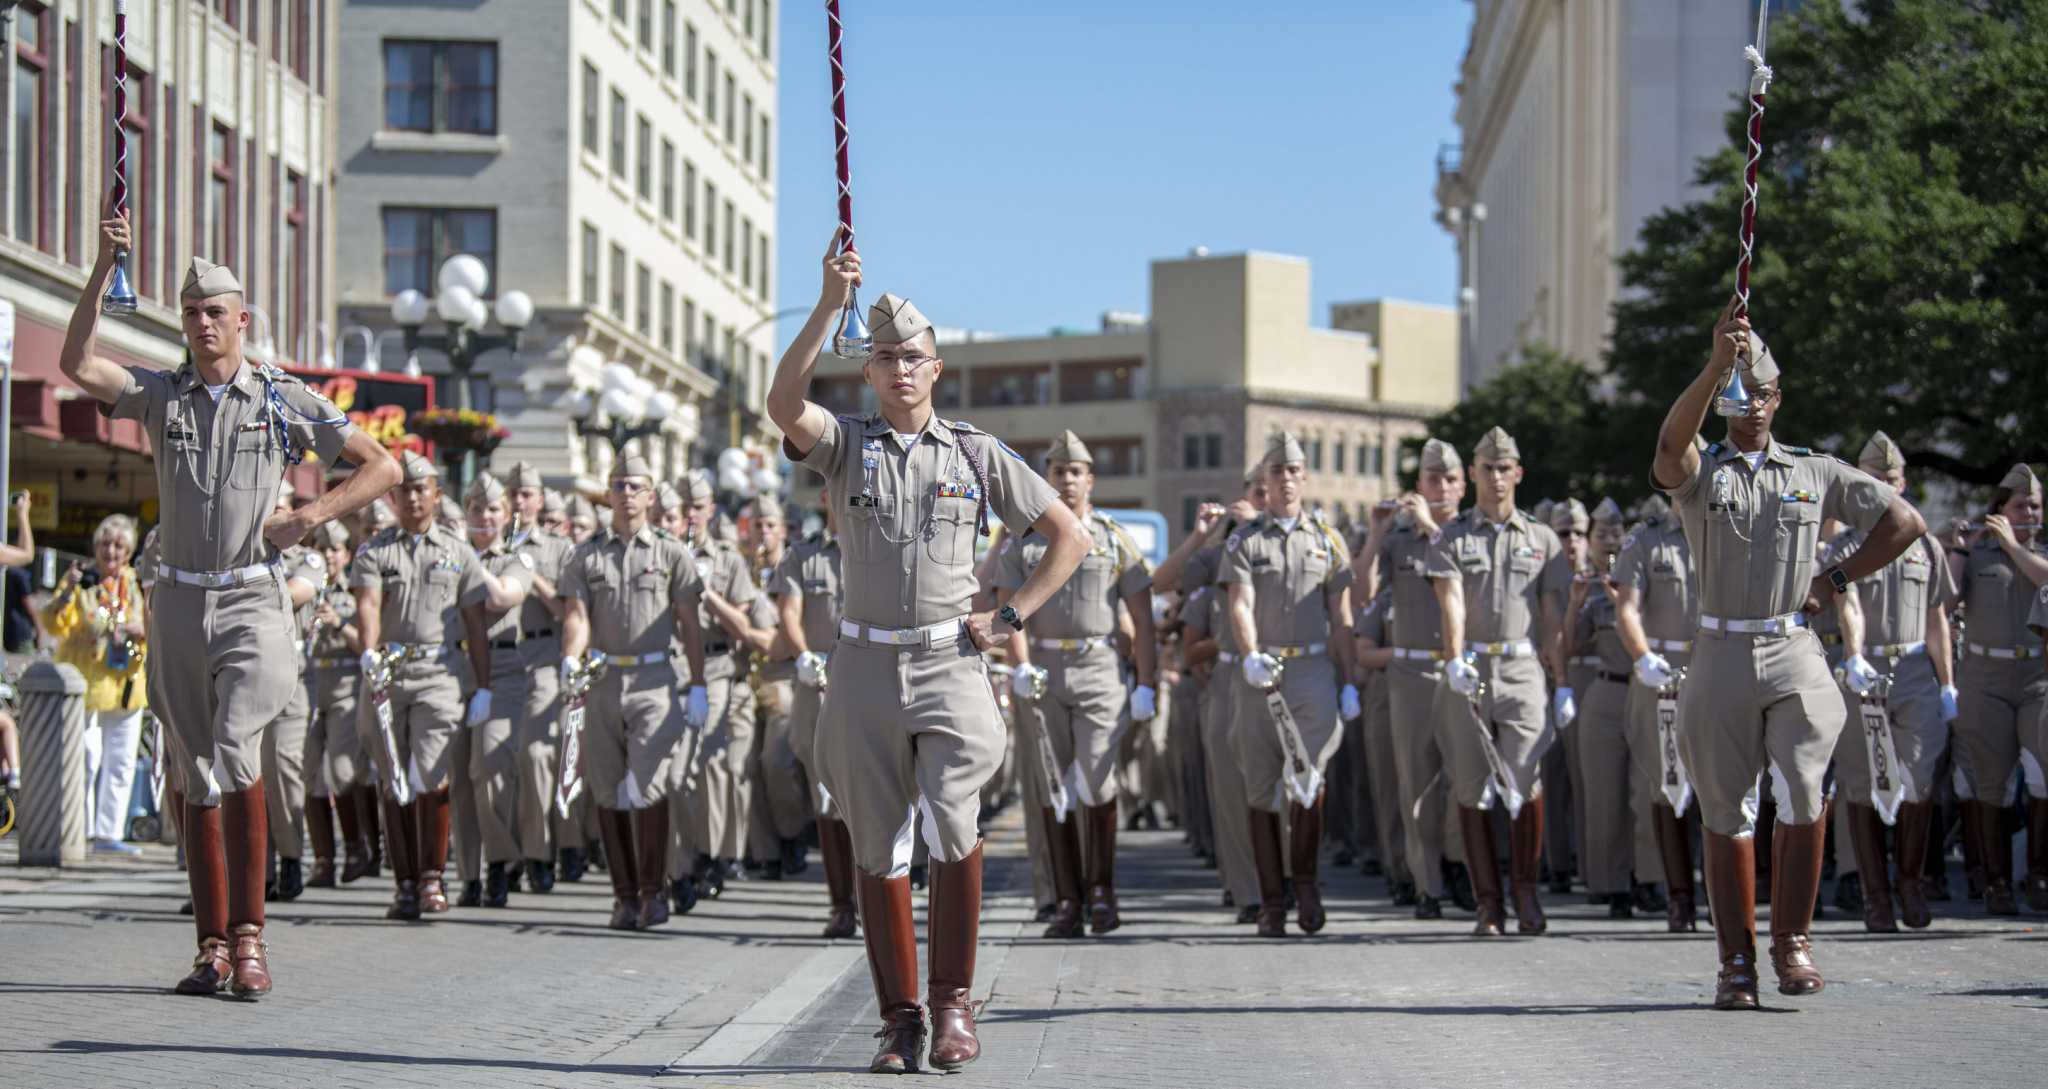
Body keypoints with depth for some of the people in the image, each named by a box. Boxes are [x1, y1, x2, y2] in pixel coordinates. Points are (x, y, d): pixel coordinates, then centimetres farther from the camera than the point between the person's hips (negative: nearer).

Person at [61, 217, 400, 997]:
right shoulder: (161, 395, 7)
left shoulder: (283, 399, 3)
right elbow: (77, 365, -10)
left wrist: (310, 515, -8)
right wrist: (104, 268, -16)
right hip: (179, 603, 3)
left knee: (234, 751, -21)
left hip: (252, 602, -3)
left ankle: (248, 935, -14)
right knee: (196, 781, 5)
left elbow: (381, 466, 5)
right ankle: (213, 947, 10)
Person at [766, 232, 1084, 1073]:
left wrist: (1010, 616, 3)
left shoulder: (975, 454, 8)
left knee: (950, 824, -20)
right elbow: (783, 404, -17)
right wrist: (830, 304, -22)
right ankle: (900, 1019, 13)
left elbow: (1069, 536, 13)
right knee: (879, 851, 4)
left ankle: (953, 1001, -4)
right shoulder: (844, 445, 6)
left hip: (952, 665, -1)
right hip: (866, 665, 1)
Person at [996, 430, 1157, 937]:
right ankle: (1066, 901, 7)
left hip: (1099, 669, -2)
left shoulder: (1116, 541, 6)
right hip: (1042, 674, 2)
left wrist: (1146, 685, -3)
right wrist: (1021, 667, -19)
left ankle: (1101, 889, 7)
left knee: (1095, 781, -12)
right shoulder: (1022, 542, 8)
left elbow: (1143, 622, 5)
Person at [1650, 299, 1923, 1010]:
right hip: (1721, 657, 0)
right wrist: (1717, 364, -31)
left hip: (1794, 656, 0)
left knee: (1805, 799, -14)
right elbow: (1670, 441, -19)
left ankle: (1792, 942, 1)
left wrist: (1836, 579, 7)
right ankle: (1736, 962, 10)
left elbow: (1904, 522, 15)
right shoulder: (1699, 473, 7)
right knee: (1725, 814, 3)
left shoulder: (1816, 473, 12)